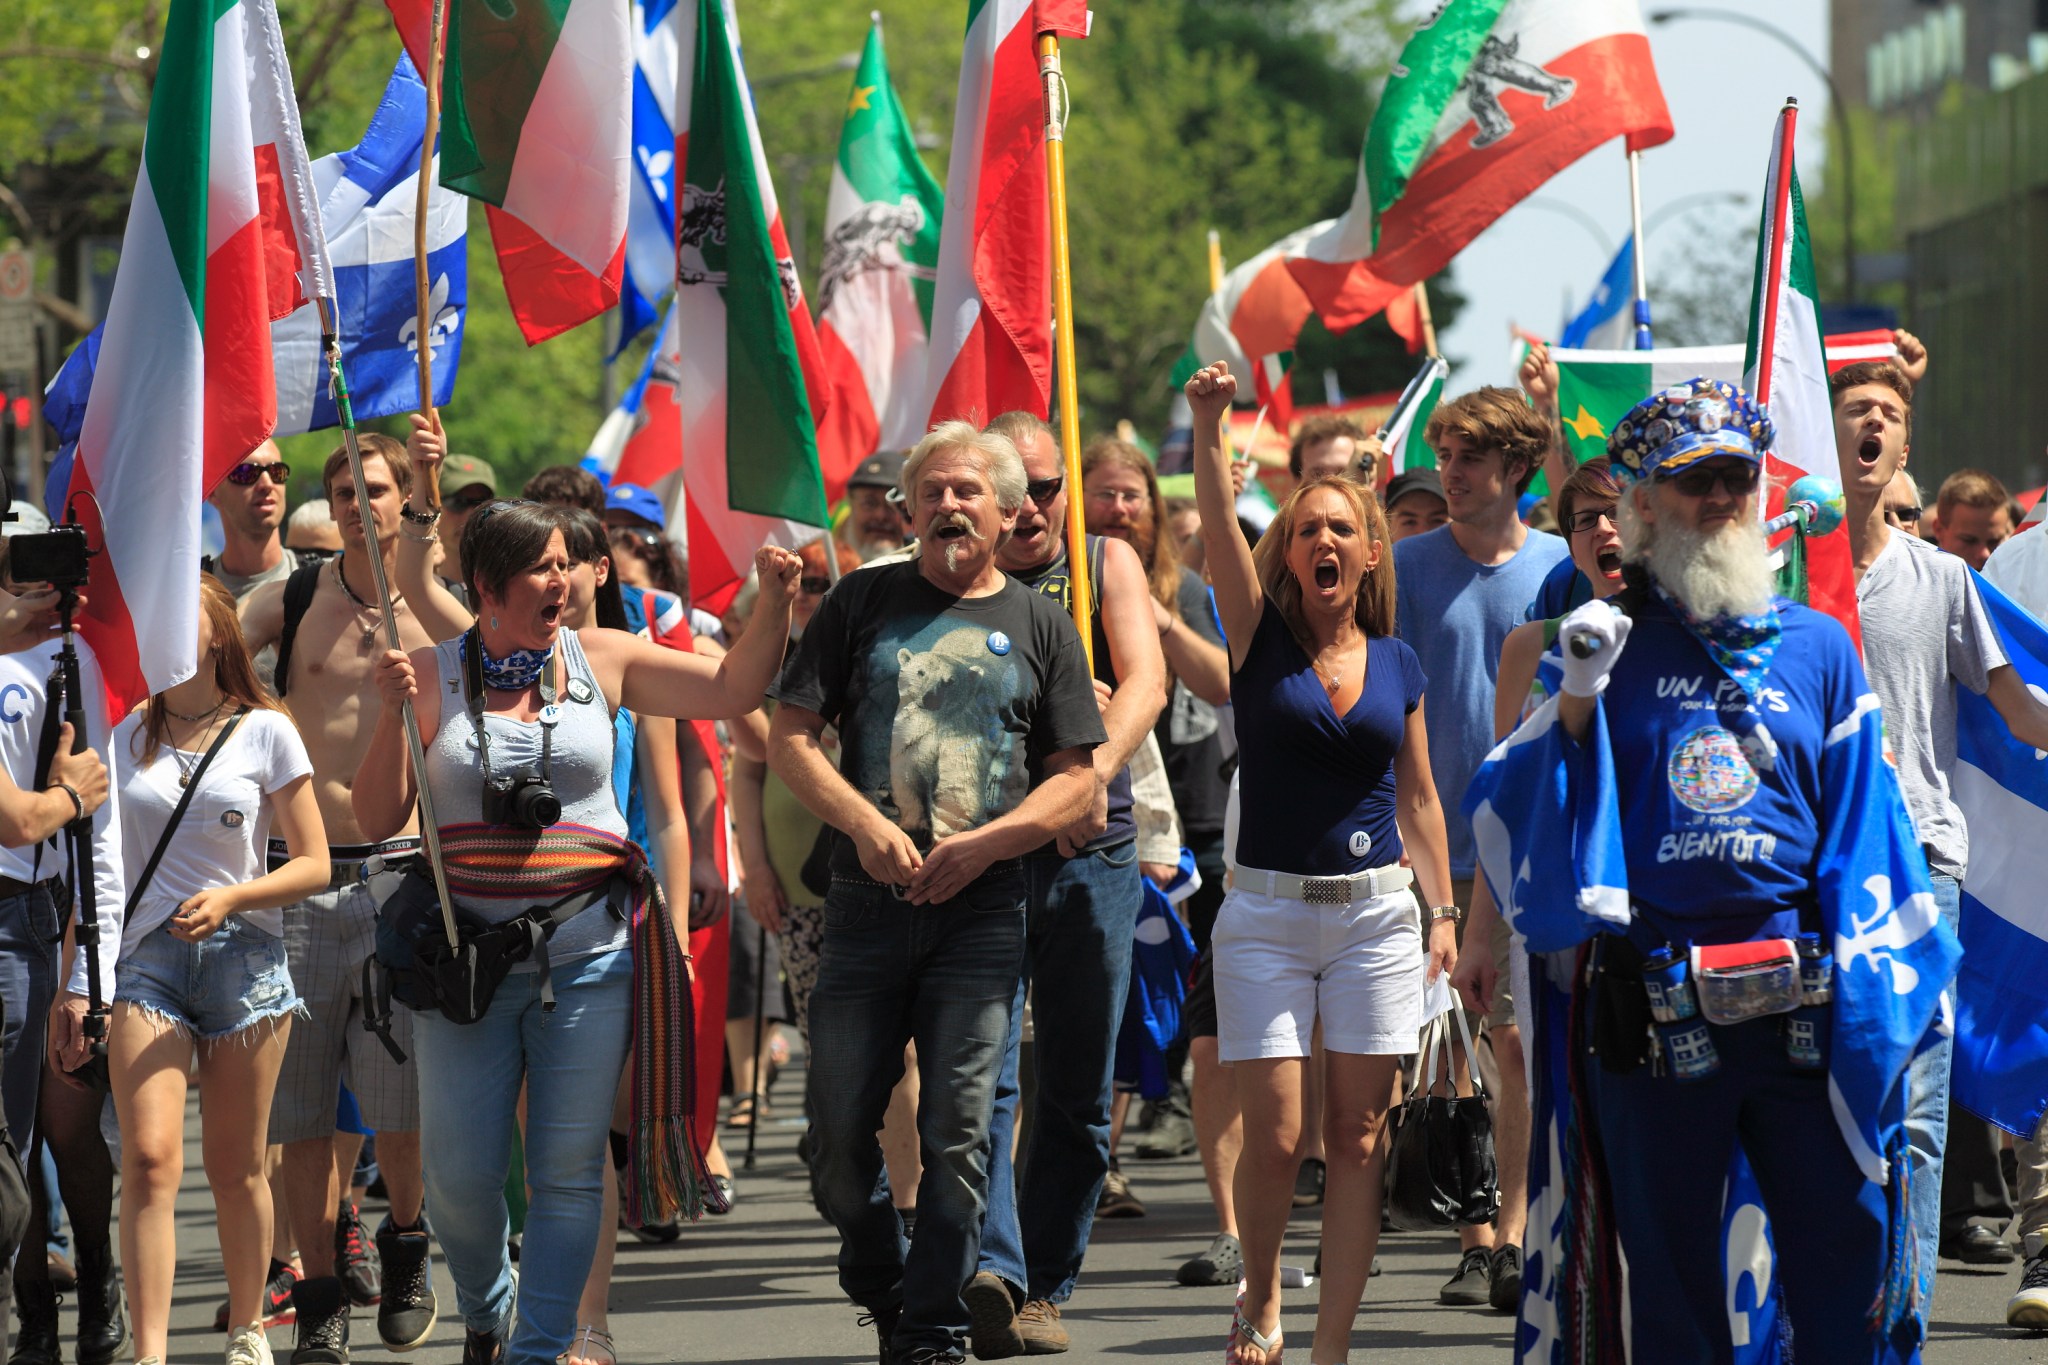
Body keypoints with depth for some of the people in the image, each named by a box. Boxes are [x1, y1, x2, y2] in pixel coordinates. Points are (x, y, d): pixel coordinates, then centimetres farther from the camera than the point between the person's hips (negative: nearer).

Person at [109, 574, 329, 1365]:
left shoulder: (265, 733, 2)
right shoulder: (125, 737, 9)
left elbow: (313, 865, 2)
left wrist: (229, 898, -14)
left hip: (242, 956, -1)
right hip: (145, 957, 1)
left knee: (236, 1167, 7)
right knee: (150, 1159, -14)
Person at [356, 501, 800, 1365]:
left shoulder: (601, 661, 6)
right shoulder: (432, 674, 2)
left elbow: (733, 689, 6)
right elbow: (378, 819, 1)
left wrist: (773, 604, -8)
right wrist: (392, 713, -12)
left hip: (588, 952, 1)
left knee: (568, 1171, -2)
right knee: (460, 1173, 1)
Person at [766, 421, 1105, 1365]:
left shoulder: (1038, 624, 9)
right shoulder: (864, 602, 8)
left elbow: (1075, 782, 6)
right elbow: (790, 736, 4)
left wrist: (983, 843, -10)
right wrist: (865, 825, -10)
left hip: (983, 906, -1)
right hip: (868, 899, 1)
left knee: (959, 1127, -6)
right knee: (840, 1124, 0)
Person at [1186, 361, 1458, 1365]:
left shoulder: (1399, 667, 8)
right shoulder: (1260, 639, 1)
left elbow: (1418, 799, 15)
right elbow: (1219, 533, -15)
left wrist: (1443, 911, 11)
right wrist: (1208, 425, -29)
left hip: (1375, 913, 2)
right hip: (1266, 912, -2)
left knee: (1357, 1140, 0)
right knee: (1275, 1136, -6)